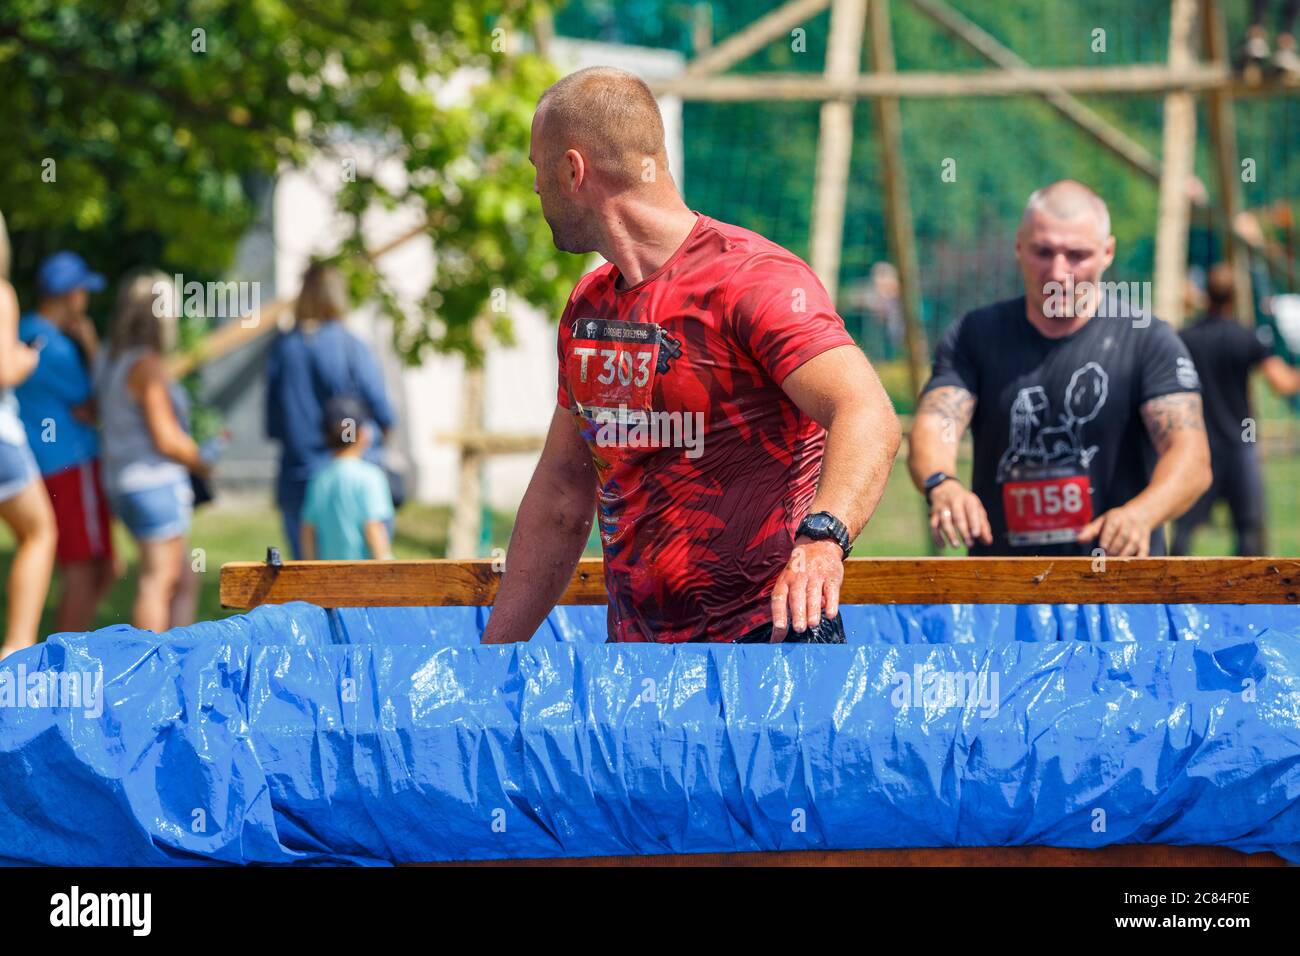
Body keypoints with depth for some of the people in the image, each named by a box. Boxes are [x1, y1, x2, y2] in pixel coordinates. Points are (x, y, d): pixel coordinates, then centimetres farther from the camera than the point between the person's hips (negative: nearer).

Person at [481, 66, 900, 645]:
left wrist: (822, 537, -44)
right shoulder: (587, 307, 14)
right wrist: (495, 652, 16)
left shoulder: (750, 280, -11)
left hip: (767, 636, -6)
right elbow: (562, 487, 20)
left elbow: (867, 415, -25)